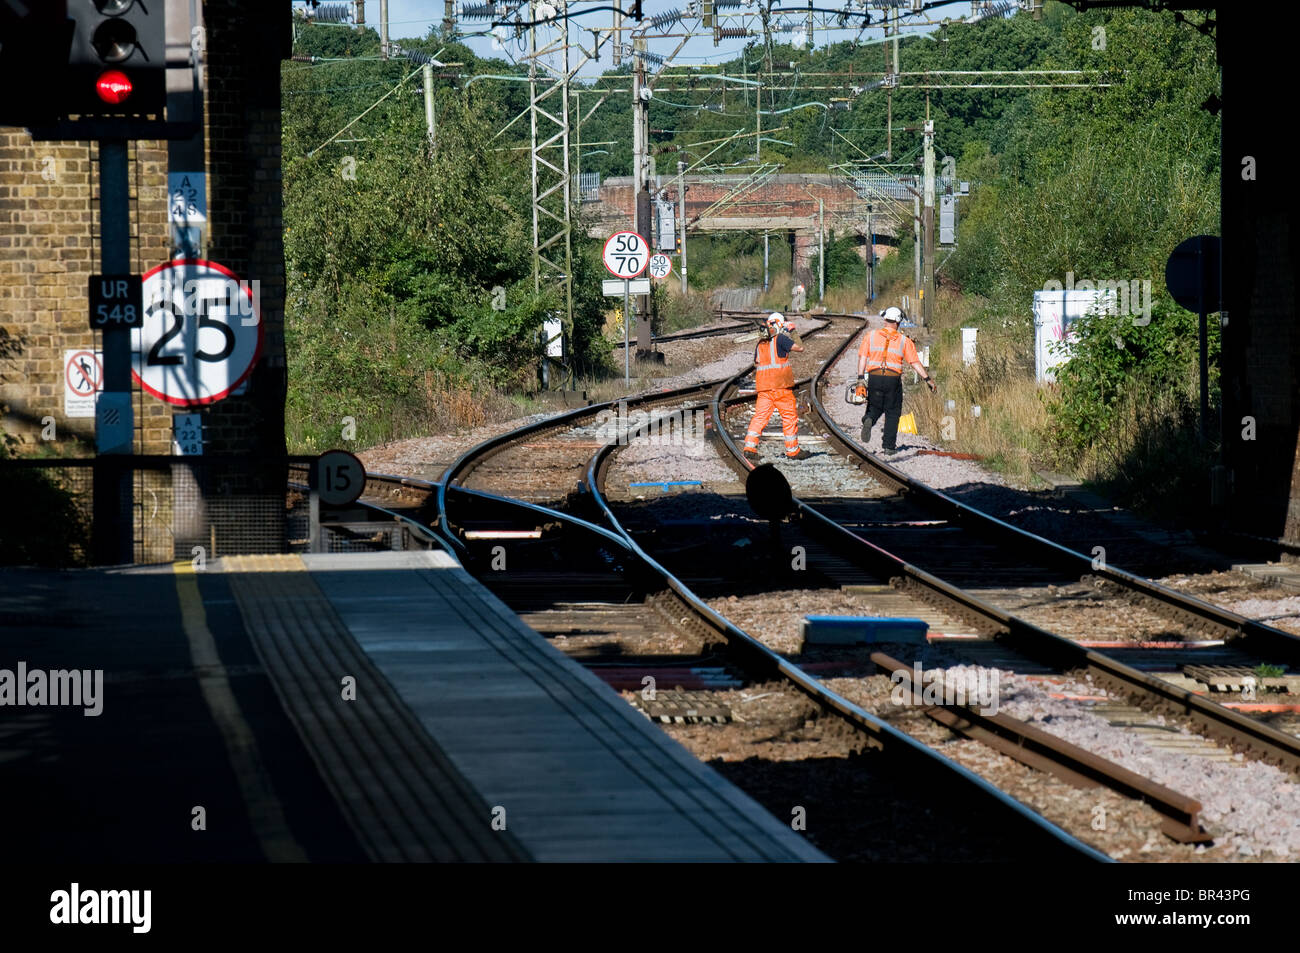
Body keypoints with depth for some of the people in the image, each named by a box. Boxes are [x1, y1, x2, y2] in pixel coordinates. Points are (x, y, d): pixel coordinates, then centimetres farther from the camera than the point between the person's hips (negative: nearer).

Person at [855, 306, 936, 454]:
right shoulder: (904, 340, 6)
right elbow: (916, 363, 2)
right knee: (892, 413, 10)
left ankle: (868, 420, -19)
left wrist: (860, 379, -3)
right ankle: (889, 445, 7)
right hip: (893, 379, -1)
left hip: (874, 377, 1)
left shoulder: (871, 336, 8)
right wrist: (928, 379, 8)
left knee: (875, 407, 16)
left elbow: (862, 357, 0)